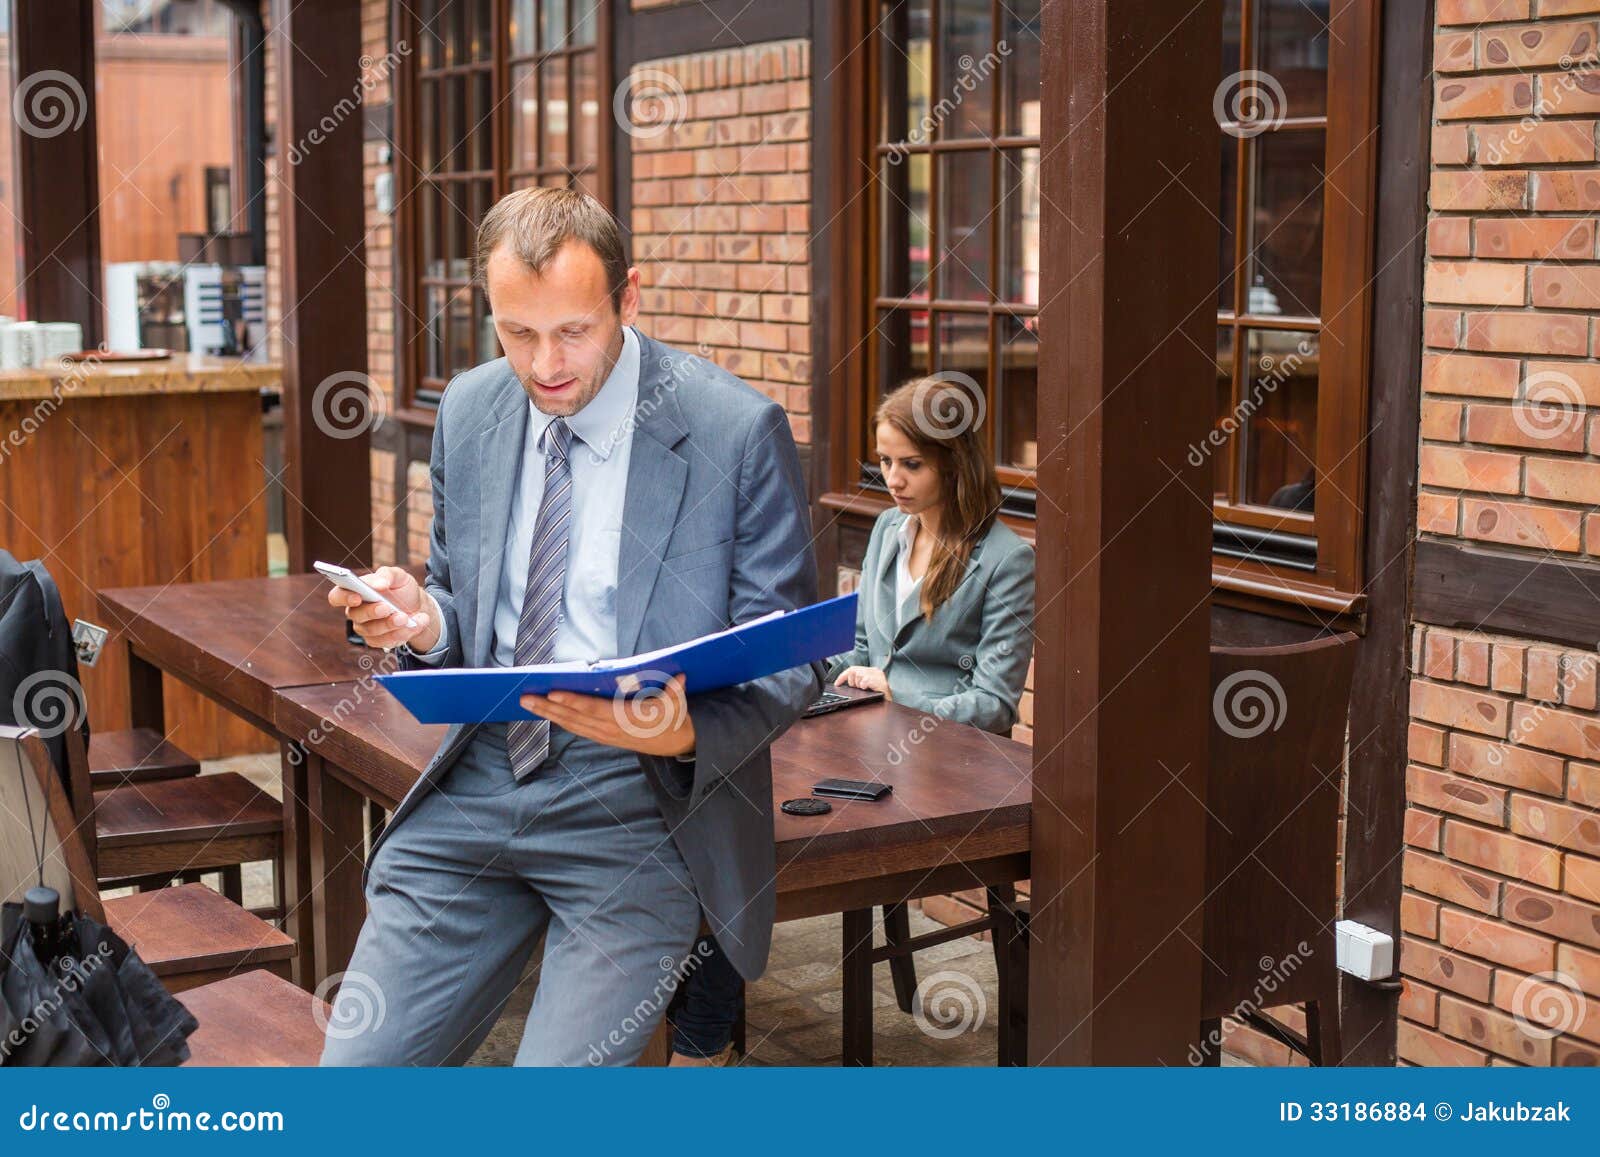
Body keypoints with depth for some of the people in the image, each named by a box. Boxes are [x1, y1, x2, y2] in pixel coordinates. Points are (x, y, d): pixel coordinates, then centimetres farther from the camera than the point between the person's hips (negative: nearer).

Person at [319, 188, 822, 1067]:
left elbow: (791, 663, -5)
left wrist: (687, 734, -25)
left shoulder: (737, 431, -9)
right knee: (359, 1064, 1)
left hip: (637, 805, -5)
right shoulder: (469, 411, 7)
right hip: (476, 788, 5)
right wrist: (426, 624, -7)